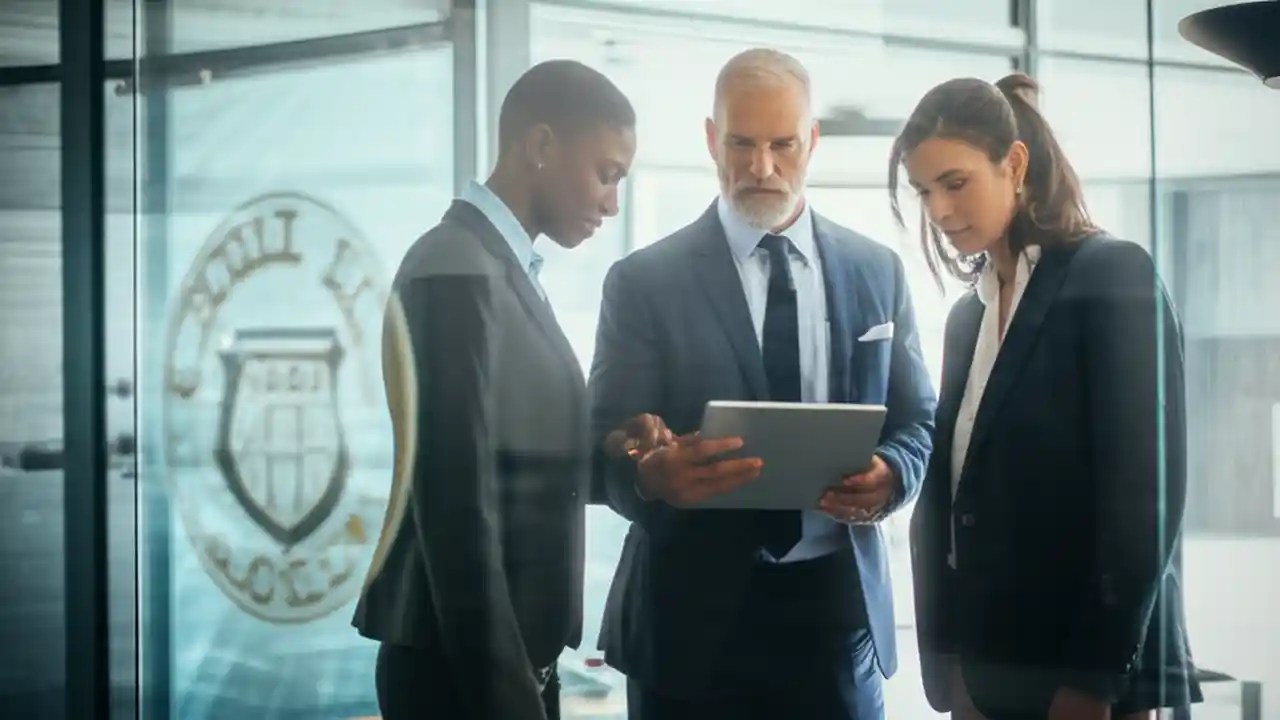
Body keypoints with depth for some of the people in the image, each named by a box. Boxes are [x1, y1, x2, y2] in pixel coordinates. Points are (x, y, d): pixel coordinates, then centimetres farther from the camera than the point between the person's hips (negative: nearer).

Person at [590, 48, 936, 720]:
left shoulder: (877, 272, 9)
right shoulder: (644, 281, -1)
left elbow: (916, 423, 13)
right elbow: (606, 451, -3)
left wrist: (890, 474, -10)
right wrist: (650, 474, -27)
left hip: (837, 606, 2)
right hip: (693, 616, -2)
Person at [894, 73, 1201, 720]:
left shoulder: (1114, 275, -5)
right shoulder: (969, 313, 15)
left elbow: (1146, 492, -13)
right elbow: (953, 493, 13)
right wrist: (945, 666, 6)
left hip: (1082, 666, -6)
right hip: (984, 665, 6)